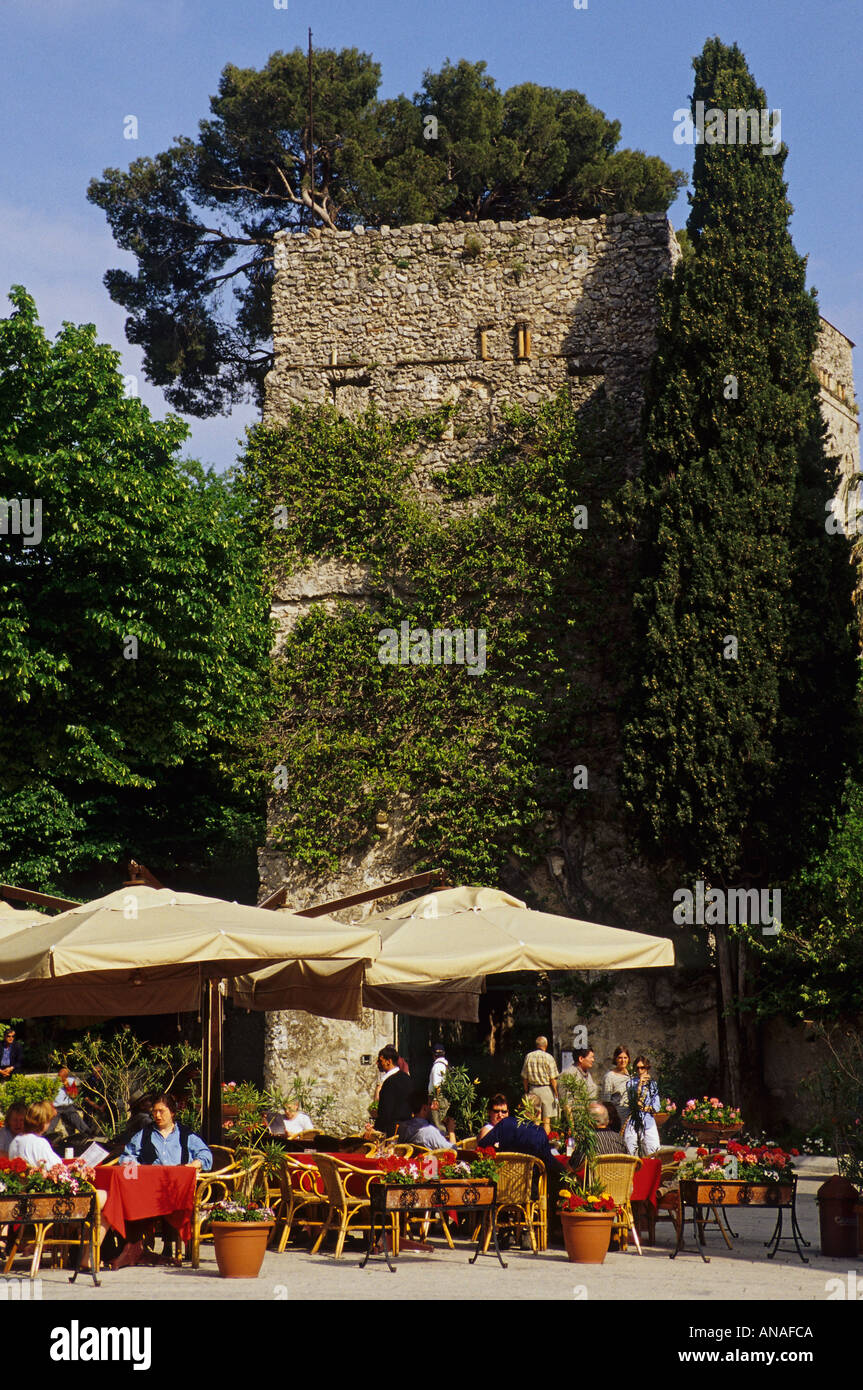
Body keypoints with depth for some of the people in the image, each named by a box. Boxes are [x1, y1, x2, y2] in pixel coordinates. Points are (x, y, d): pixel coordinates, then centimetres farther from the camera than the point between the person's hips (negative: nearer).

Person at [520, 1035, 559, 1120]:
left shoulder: (528, 1057, 3)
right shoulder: (548, 1058, -10)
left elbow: (524, 1078, 8)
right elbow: (553, 1079, -11)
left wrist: (526, 1091, 17)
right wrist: (556, 1093, -3)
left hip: (532, 1089, 4)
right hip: (546, 1089, -4)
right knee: (546, 1117, 1)